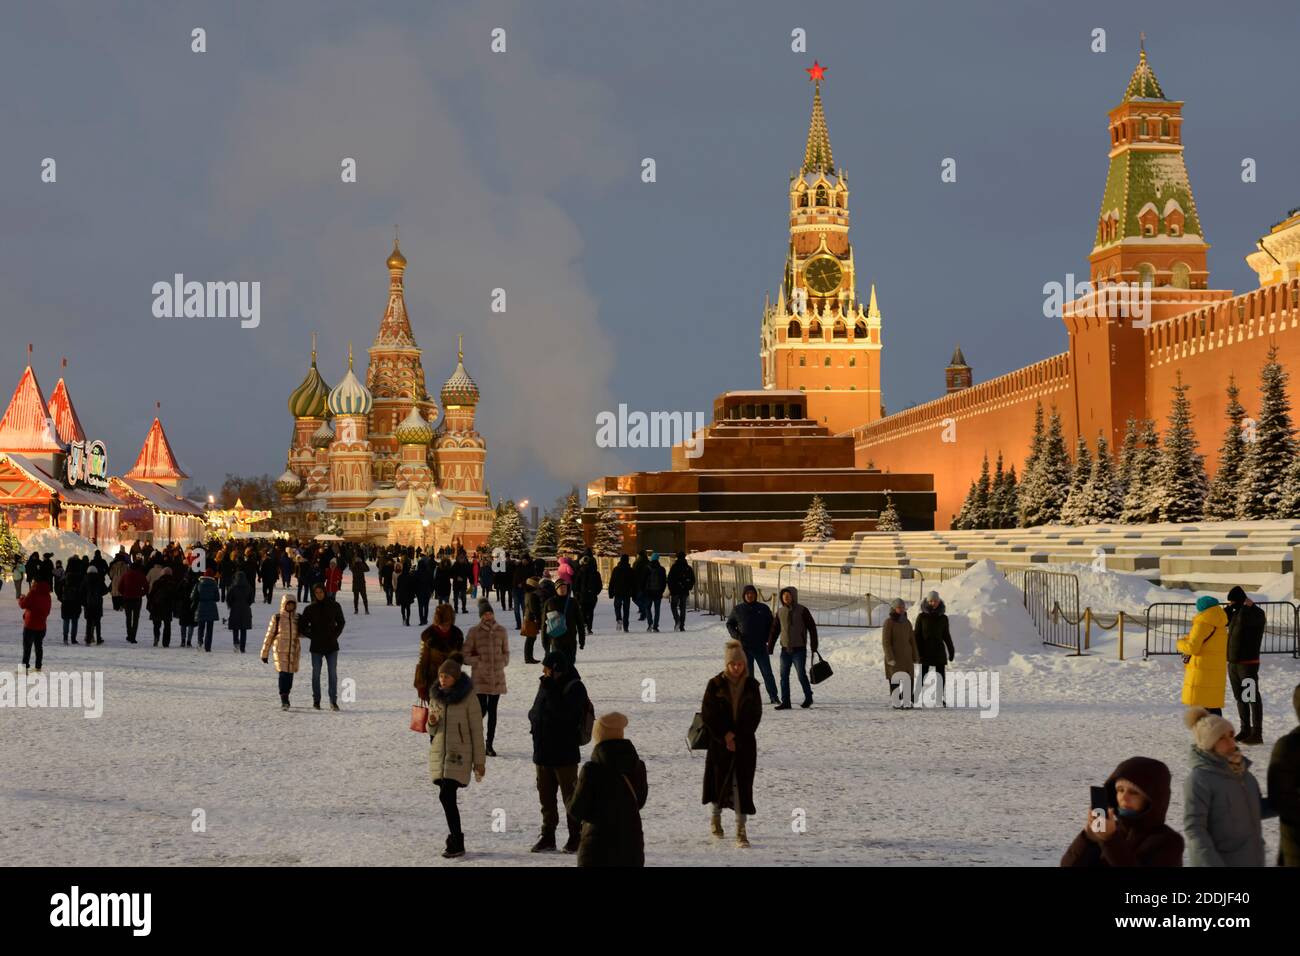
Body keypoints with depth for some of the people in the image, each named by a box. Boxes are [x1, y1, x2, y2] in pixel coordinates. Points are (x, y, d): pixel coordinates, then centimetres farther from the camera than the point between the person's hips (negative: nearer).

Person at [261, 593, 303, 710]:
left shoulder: (298, 618, 8)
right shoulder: (276, 618, -1)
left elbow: (301, 633, 10)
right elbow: (269, 636, 3)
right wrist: (265, 653, 5)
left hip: (294, 651, 4)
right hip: (280, 651, -4)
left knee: (290, 674, 10)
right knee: (283, 674, -14)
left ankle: (285, 697, 28)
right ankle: (284, 701, -16)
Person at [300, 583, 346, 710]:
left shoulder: (334, 606, 1)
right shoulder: (310, 609, -2)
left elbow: (341, 622, 15)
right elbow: (302, 626, 6)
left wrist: (335, 635, 4)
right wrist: (312, 636, -2)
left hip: (332, 645, 0)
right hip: (316, 647, 0)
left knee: (333, 674, -2)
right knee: (316, 674, 6)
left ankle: (333, 701, 1)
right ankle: (316, 700, 15)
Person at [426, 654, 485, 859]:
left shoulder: (468, 699, -10)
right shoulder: (435, 697, 8)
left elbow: (477, 731, -7)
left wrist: (479, 761, -7)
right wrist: (432, 723, -9)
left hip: (458, 756, -6)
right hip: (439, 753, 6)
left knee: (446, 796, -15)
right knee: (447, 798, 10)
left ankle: (456, 842, -8)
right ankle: (456, 840, 21)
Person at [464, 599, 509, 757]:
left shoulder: (501, 631, 4)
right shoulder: (474, 631, -4)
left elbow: (506, 652, 15)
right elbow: (466, 655, -2)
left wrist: (502, 663, -1)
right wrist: (479, 662, -13)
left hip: (497, 677, 3)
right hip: (480, 677, -3)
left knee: (492, 711, 7)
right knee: (482, 709, -9)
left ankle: (489, 744, 14)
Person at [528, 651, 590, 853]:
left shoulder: (574, 687, -12)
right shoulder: (546, 685, 10)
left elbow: (564, 713, -25)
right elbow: (536, 711, 19)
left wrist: (549, 690, -24)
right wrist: (534, 718, -4)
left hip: (564, 753, -8)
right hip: (543, 751, 8)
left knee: (570, 795, 0)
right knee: (545, 795, 13)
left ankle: (575, 837, 8)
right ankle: (547, 836, 21)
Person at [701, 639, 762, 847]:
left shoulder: (751, 685, 0)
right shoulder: (716, 684, -5)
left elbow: (756, 714, 0)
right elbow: (707, 714, -5)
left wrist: (738, 737, -8)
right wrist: (725, 735, -11)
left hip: (745, 742, 1)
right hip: (719, 742, 0)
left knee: (742, 783, -5)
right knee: (720, 780, 10)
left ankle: (740, 829, -3)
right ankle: (716, 816, 35)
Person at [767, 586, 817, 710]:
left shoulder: (802, 611, -5)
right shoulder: (780, 612, 7)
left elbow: (812, 628, -2)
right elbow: (774, 630, 12)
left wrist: (814, 646, -5)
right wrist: (770, 647, 7)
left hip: (799, 649, -4)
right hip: (785, 649, 4)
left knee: (801, 674, -4)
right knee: (784, 675, 3)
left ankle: (808, 697, 16)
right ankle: (785, 701, 9)